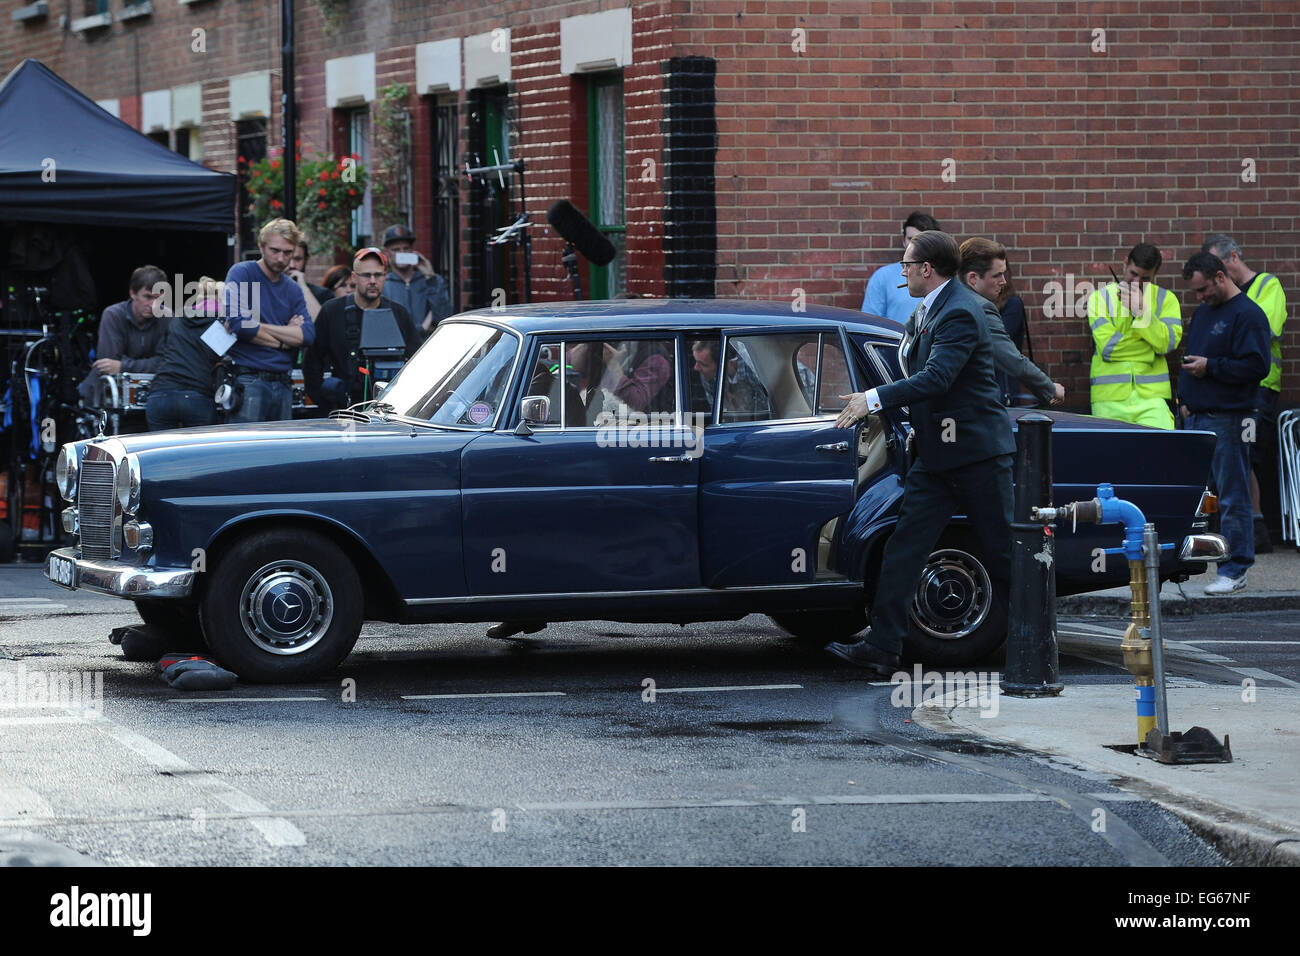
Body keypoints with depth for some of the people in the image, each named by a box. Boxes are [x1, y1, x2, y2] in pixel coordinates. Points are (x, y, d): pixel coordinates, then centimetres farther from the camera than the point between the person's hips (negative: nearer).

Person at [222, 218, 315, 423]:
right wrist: (283, 342, -4)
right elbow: (238, 323, -17)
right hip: (248, 381, -6)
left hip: (282, 383, 6)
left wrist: (259, 326, -10)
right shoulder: (242, 273, -1)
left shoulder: (292, 289, 16)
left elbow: (308, 335, 1)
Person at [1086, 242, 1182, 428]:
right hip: (1109, 397, 0)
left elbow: (1168, 343, -6)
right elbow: (1108, 348, -6)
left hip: (1152, 396, 0)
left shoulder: (1165, 299, 10)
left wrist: (1141, 310, -11)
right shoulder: (1100, 297, 6)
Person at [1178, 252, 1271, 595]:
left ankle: (1234, 570, -2)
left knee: (1232, 497, -5)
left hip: (1228, 421, -8)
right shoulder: (1203, 312, 18)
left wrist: (1210, 367, -15)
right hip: (1196, 417, 8)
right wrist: (1184, 398, 16)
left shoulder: (1248, 315, -9)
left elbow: (1256, 366, -17)